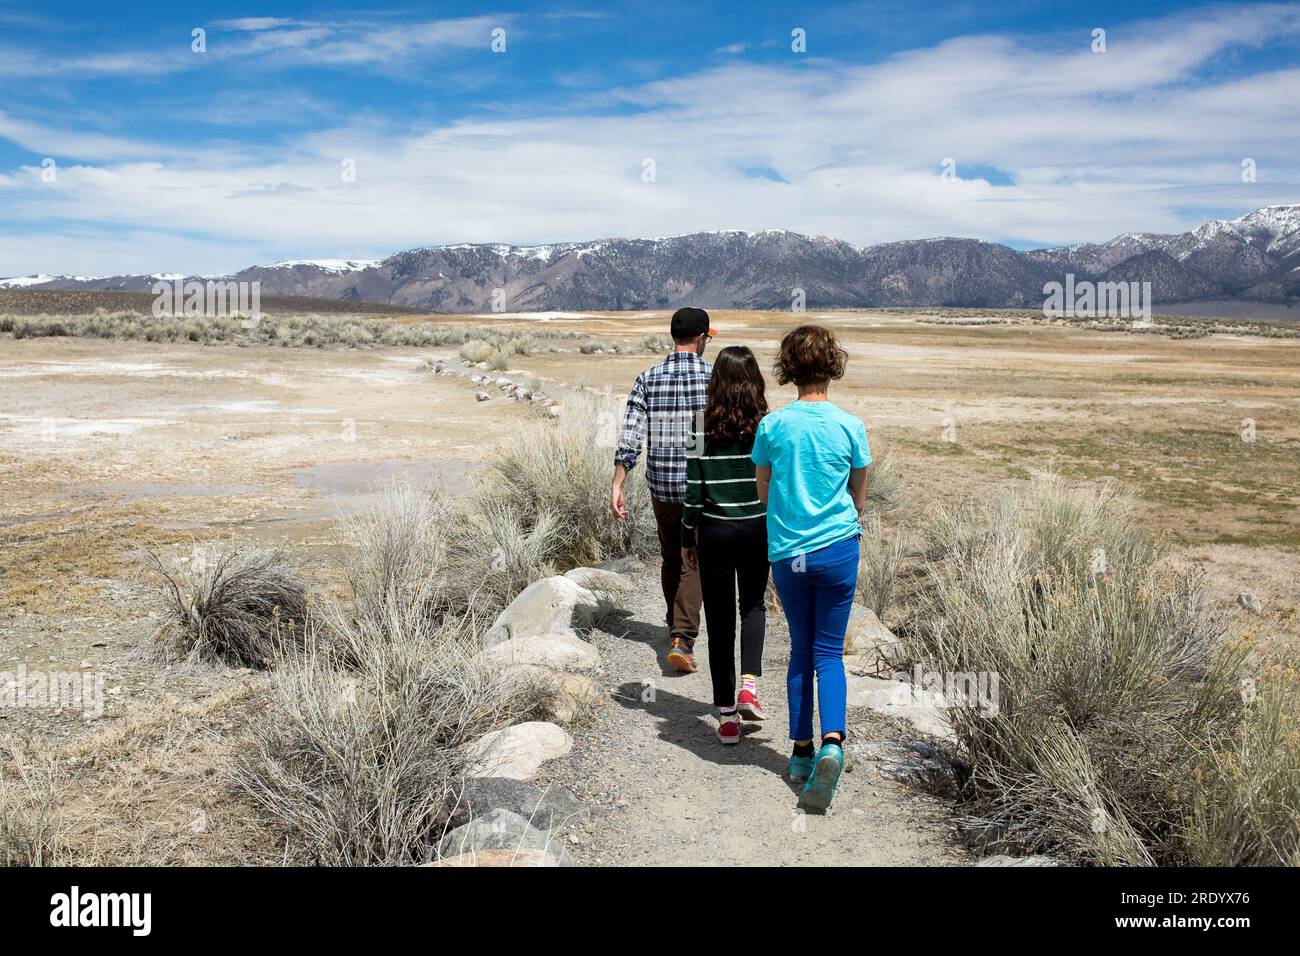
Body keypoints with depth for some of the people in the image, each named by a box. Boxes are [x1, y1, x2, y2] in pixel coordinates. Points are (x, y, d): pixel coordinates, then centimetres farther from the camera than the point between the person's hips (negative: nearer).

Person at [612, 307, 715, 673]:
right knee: (693, 563, 3)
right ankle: (682, 639, -9)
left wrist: (617, 485, -6)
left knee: (670, 558, 20)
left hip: (661, 486, 3)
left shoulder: (647, 379, -2)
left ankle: (676, 628, 35)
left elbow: (630, 436, -7)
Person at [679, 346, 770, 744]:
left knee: (720, 618, 9)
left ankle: (726, 715, 12)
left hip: (714, 531, 0)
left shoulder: (703, 429, -7)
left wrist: (687, 538, 5)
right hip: (757, 529, 1)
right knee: (753, 606, 22)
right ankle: (749, 685, 2)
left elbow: (693, 490, -5)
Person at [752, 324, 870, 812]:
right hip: (837, 550, -1)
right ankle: (832, 743, -13)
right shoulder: (850, 426, -4)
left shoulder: (772, 426, -4)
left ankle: (802, 751, 20)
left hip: (786, 553, 1)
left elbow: (763, 493, 6)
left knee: (801, 650, 15)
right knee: (829, 652, 7)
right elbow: (858, 497, 7)